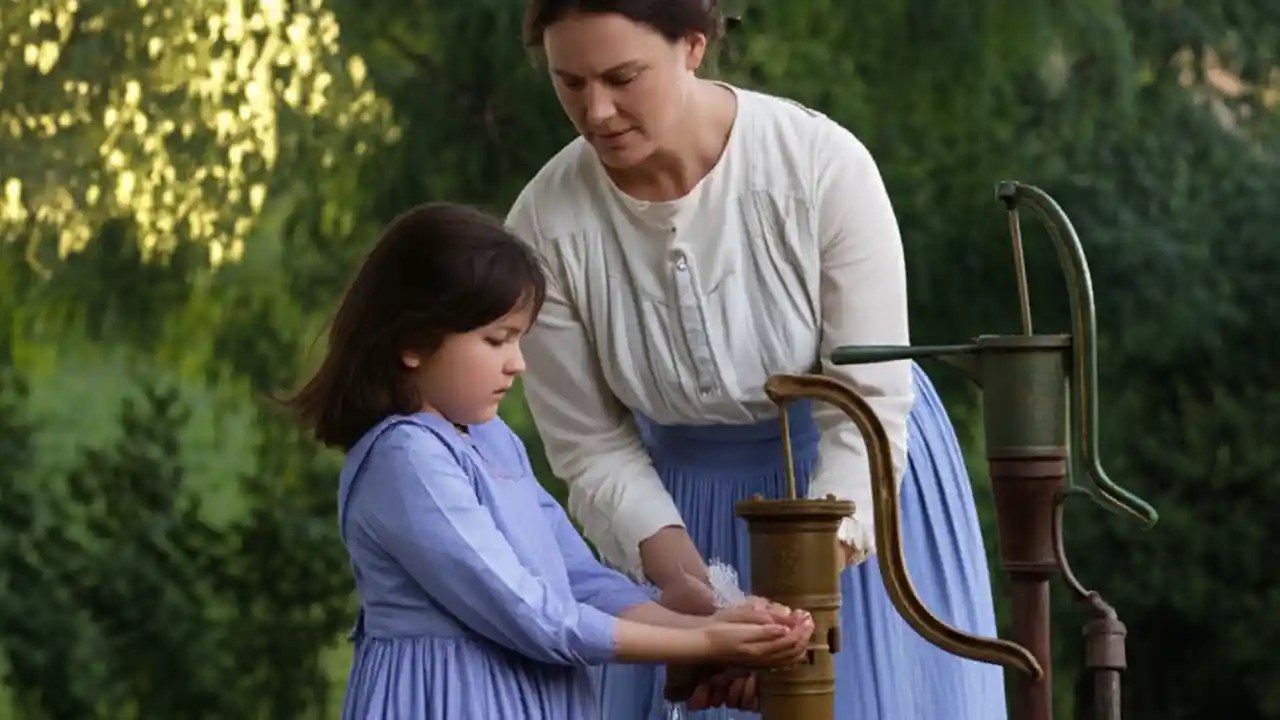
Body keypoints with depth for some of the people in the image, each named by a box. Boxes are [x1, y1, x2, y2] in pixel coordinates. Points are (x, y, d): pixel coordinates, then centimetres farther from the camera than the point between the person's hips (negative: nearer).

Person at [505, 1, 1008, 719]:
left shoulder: (824, 165, -25)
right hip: (683, 505, 2)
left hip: (859, 483, -2)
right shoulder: (545, 222, -18)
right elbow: (592, 446, -11)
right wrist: (680, 571, -25)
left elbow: (868, 407, -22)